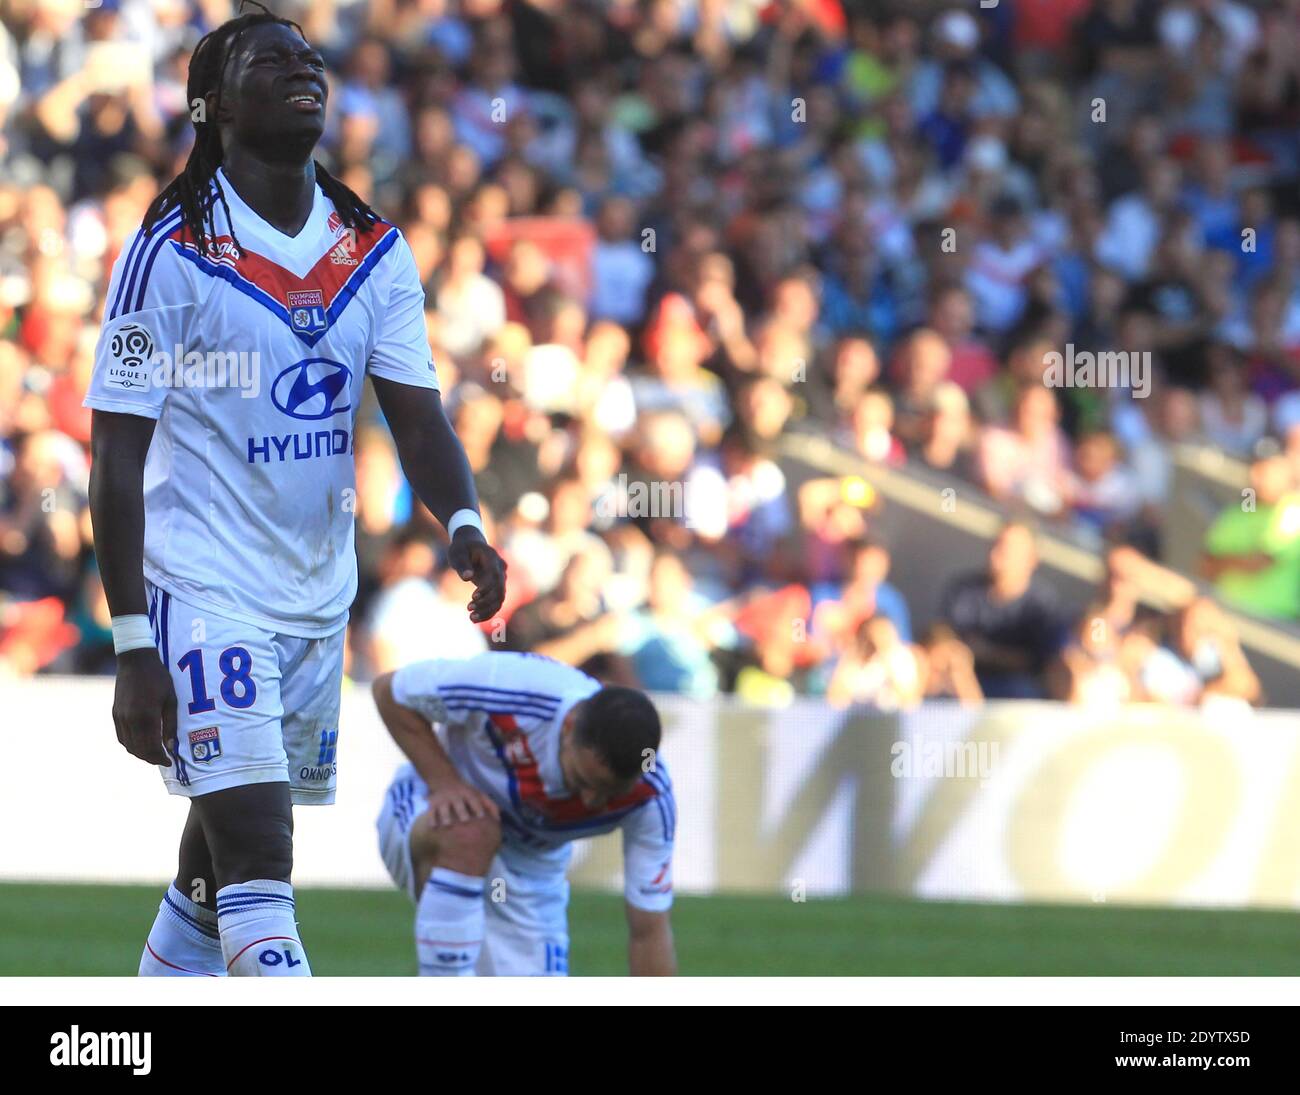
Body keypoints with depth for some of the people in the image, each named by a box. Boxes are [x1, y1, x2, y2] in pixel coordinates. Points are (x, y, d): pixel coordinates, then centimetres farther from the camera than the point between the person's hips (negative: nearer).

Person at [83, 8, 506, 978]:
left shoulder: (375, 252, 6)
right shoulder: (173, 250, -10)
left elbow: (417, 415, 2)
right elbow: (117, 461, -9)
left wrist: (463, 525, -21)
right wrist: (133, 647, -14)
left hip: (318, 596, 6)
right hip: (203, 588, -6)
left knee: (226, 847, 16)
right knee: (255, 852, -16)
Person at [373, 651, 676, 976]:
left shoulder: (650, 796, -27)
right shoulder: (502, 686, -34)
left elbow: (649, 931, -19)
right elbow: (388, 691, -16)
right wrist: (444, 781, -28)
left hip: (529, 862, 3)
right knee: (469, 833, -40)